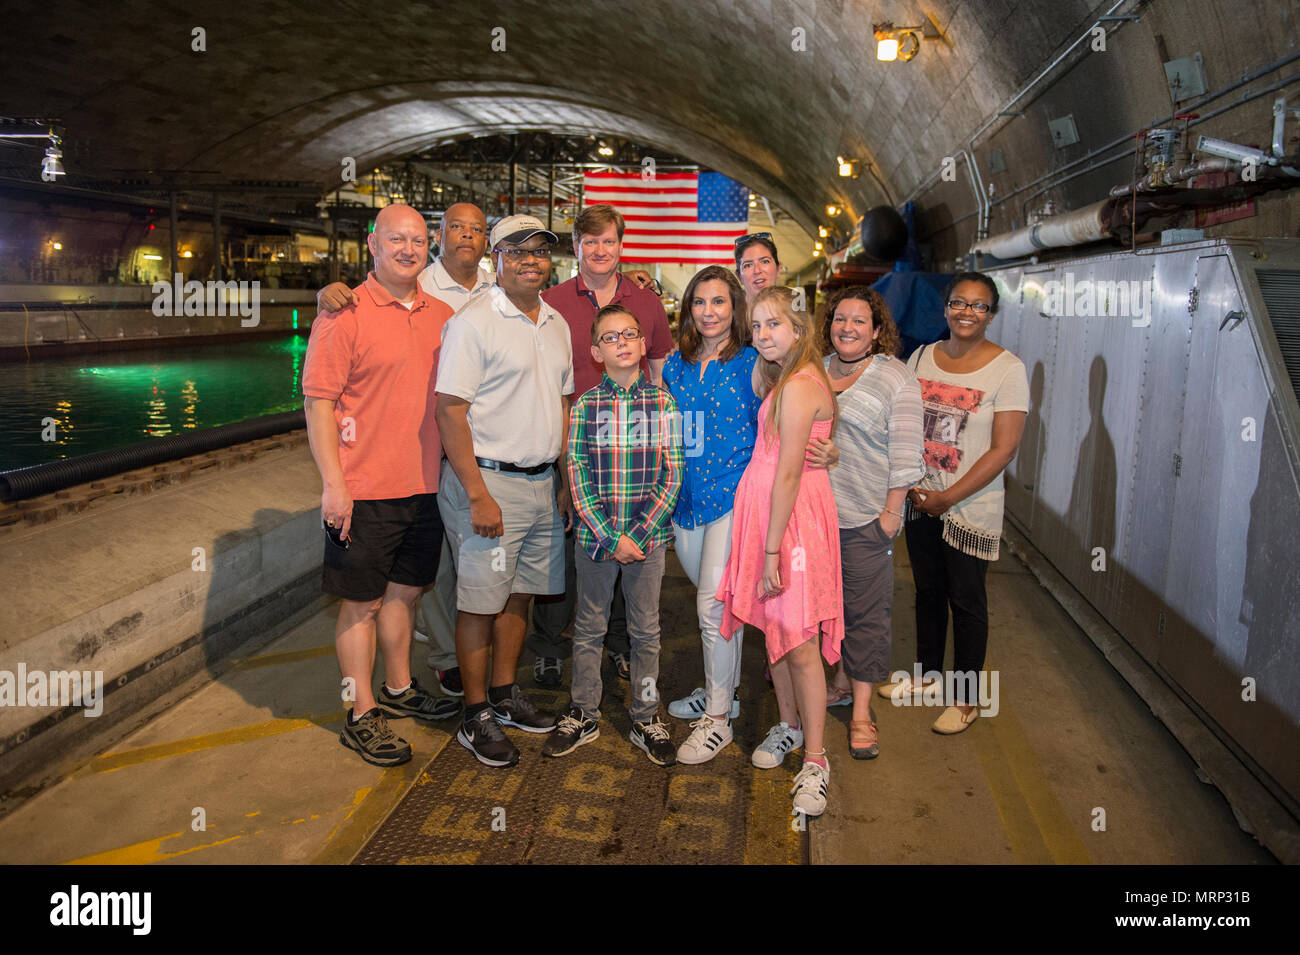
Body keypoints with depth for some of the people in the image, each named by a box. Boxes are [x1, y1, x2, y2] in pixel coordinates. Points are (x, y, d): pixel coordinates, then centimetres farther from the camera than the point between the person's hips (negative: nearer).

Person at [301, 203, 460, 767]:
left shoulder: (441, 315, 9)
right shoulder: (345, 315, -9)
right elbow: (318, 401, -12)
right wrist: (333, 483, -18)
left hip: (425, 485, 6)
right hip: (366, 489, -6)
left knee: (405, 590, 18)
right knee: (362, 603, 5)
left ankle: (398, 689, 36)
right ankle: (362, 716, 17)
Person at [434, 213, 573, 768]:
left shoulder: (555, 323, 12)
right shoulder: (474, 321, -11)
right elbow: (449, 412, -15)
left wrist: (568, 479, 14)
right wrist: (478, 494, -19)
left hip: (542, 483, 7)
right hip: (489, 480, -7)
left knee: (519, 594, 15)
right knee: (481, 601, 1)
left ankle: (503, 694, 31)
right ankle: (476, 718, 15)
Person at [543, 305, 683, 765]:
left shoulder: (663, 403, -1)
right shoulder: (584, 406, -1)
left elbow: (671, 476, -3)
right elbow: (578, 477, -5)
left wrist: (639, 533, -11)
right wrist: (610, 537, -13)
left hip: (648, 536, 0)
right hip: (595, 535, 0)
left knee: (646, 630, 11)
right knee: (589, 627, 12)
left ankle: (646, 718, 26)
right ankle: (583, 714, 28)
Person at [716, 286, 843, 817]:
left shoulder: (798, 386, -17)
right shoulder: (785, 378, 13)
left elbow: (788, 473, -19)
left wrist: (771, 550, -18)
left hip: (792, 515, -10)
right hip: (768, 509, 10)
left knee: (799, 646, -2)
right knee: (775, 631, 17)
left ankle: (814, 759, 10)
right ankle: (788, 727, 34)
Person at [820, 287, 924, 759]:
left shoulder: (896, 378, -6)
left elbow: (905, 452, -8)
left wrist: (892, 511, -11)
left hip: (866, 519, -5)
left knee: (866, 612, 0)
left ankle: (861, 710, 10)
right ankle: (842, 682, 32)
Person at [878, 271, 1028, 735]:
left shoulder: (1007, 369, -10)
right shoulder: (921, 358, 4)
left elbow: (1004, 449, -14)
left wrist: (948, 498, -15)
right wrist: (910, 483, -6)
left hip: (970, 509, -4)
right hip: (919, 501, 4)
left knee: (966, 601, 6)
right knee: (928, 592, 17)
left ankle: (965, 699, 22)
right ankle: (925, 674, 36)